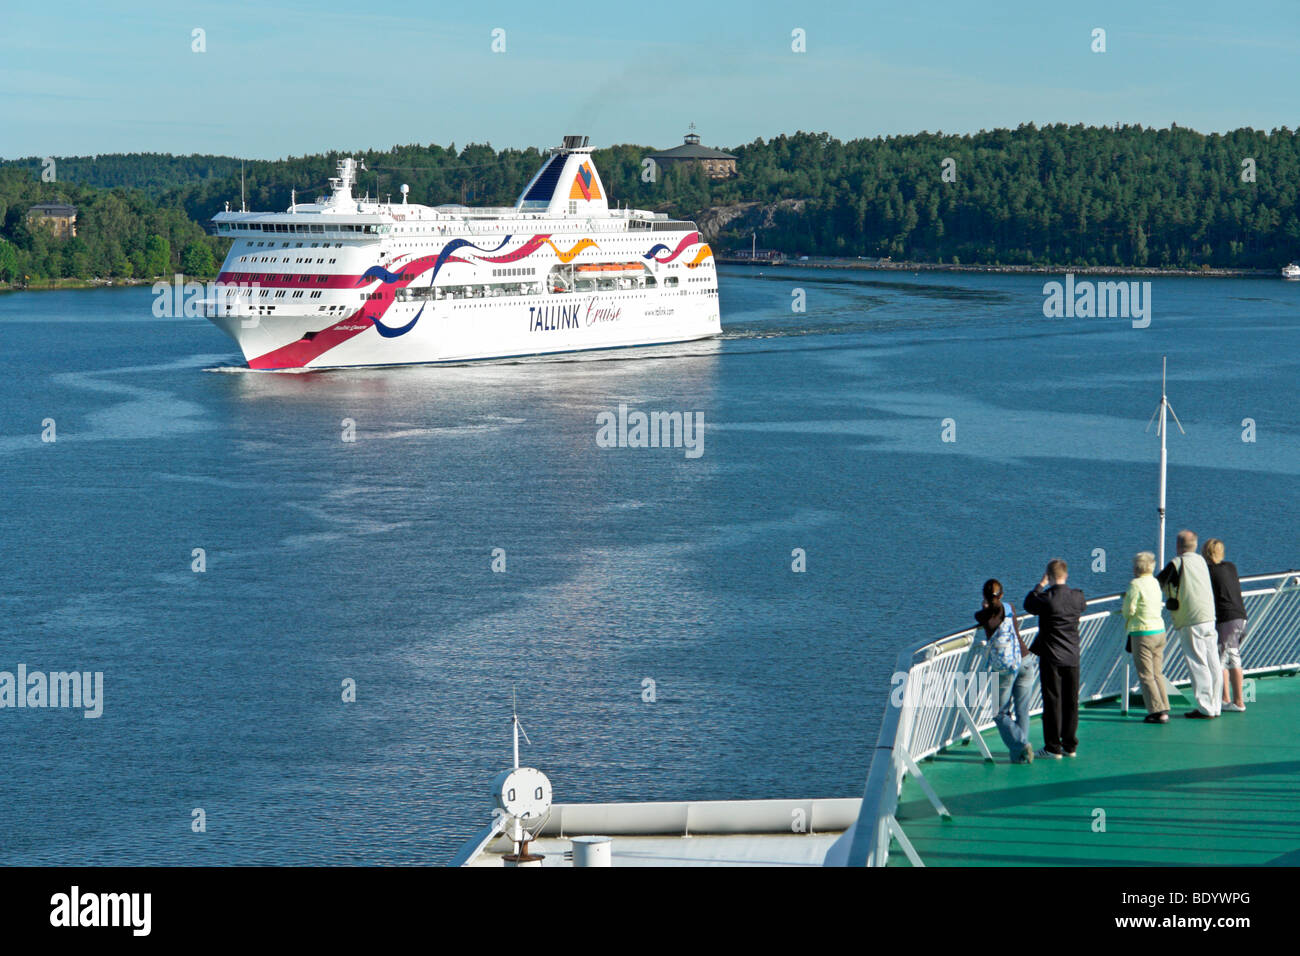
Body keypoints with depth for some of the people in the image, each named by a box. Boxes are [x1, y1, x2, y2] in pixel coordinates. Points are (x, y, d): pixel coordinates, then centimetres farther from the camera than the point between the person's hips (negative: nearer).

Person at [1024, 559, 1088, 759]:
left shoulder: (1046, 598, -16)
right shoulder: (1077, 596, -2)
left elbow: (1029, 604, 3)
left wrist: (1041, 585, 12)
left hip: (1051, 658, -4)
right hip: (1072, 656, 4)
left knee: (1053, 701, 0)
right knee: (1071, 701, 10)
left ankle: (1053, 748, 1)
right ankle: (1070, 745, 16)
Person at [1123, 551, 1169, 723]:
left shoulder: (1135, 584, -14)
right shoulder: (1155, 582, 8)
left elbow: (1129, 610, -15)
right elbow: (1157, 604, 12)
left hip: (1143, 633, -7)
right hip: (1160, 630, 7)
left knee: (1146, 675, -2)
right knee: (1156, 673, 15)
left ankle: (1157, 711, -7)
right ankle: (1164, 709, 13)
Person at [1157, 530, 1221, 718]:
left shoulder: (1177, 563, -9)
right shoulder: (1201, 561, 12)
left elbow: (1157, 584, -1)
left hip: (1190, 622, -7)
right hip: (1209, 618, 7)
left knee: (1198, 665, -6)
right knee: (1213, 664, 7)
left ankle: (1205, 708, -7)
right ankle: (1215, 707, 10)